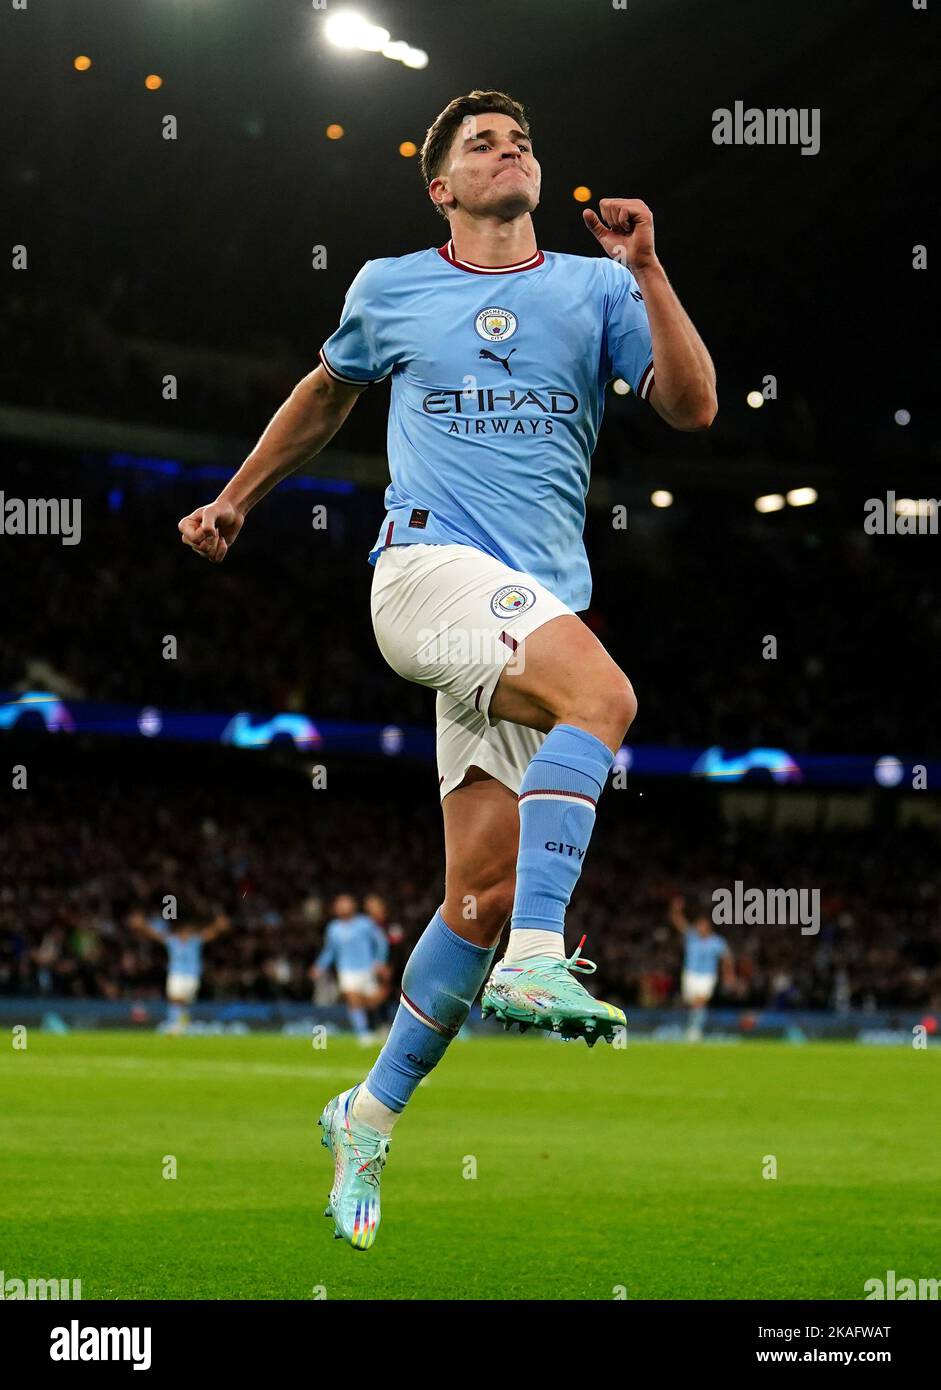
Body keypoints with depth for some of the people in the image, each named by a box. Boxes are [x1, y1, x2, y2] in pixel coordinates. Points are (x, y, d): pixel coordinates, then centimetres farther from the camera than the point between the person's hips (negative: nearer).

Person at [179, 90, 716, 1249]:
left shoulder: (595, 287, 13)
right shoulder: (389, 289, 13)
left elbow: (691, 408, 2)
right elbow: (327, 392, 32)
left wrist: (648, 271, -7)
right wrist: (235, 499, 37)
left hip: (538, 608, 3)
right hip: (430, 563, -3)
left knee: (483, 890, -1)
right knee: (603, 695, -33)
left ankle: (369, 1116, 13)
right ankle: (536, 959, -40)